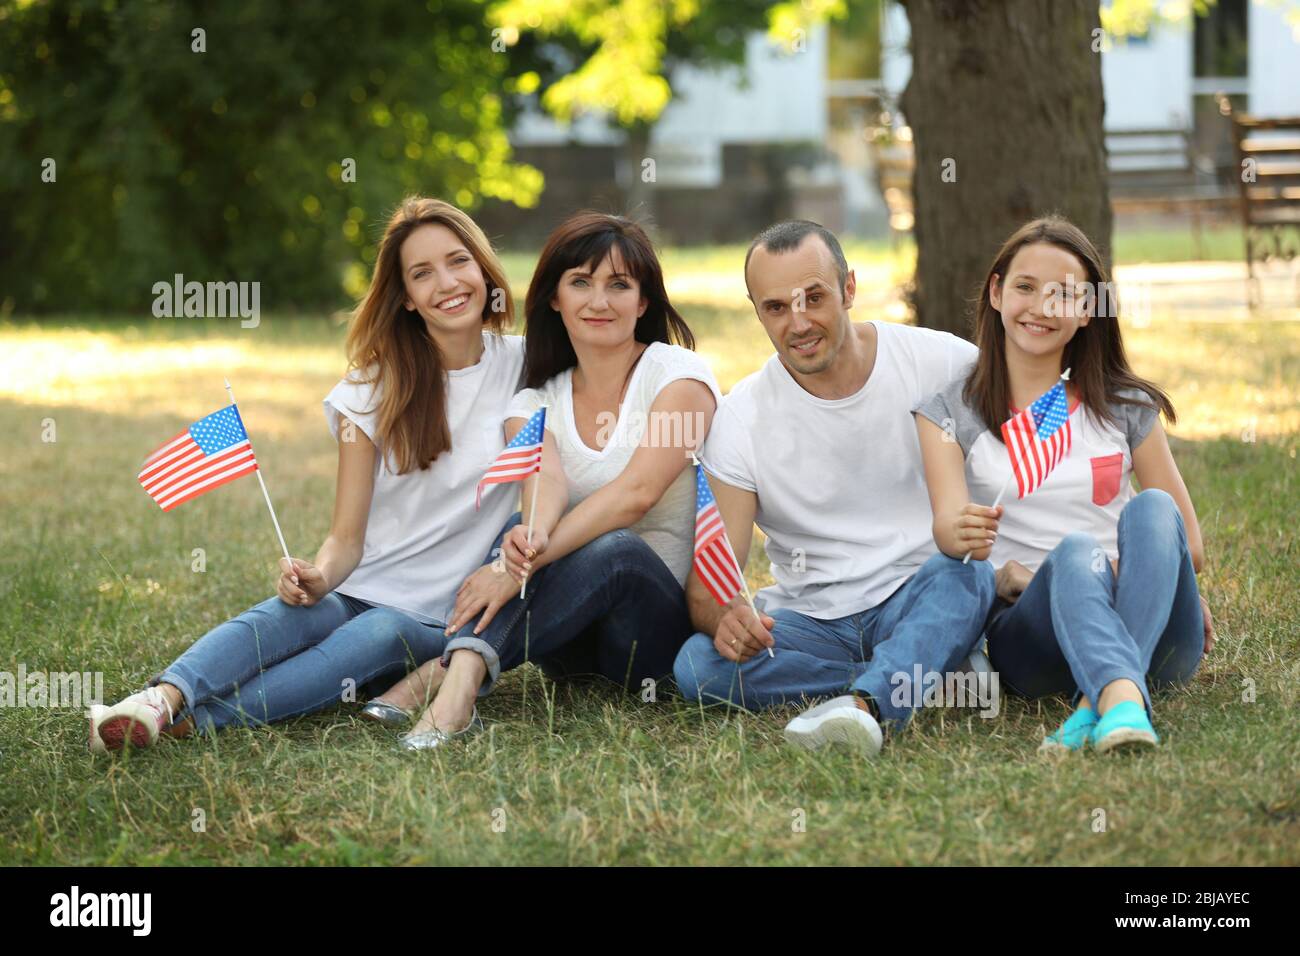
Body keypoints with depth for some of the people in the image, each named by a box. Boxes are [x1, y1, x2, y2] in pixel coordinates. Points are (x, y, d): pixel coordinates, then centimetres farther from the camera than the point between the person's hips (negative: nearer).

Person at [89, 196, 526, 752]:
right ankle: (162, 699, -57)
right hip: (361, 589, 2)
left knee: (381, 633, -36)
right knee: (284, 614, -32)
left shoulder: (525, 366, 2)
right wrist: (318, 577, -22)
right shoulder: (375, 388, 5)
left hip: (442, 618, -2)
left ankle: (198, 719, -51)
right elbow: (347, 536, 2)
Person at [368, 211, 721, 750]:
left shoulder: (678, 373, -5)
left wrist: (524, 566, -32)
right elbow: (545, 478, -16)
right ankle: (463, 676, -44)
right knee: (523, 529, -26)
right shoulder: (536, 402, 8)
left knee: (615, 550, -35)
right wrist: (533, 534, -41)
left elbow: (637, 491, -21)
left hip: (667, 621, -3)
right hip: (577, 642, 4)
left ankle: (444, 677, -43)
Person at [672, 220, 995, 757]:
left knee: (964, 569, -35)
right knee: (698, 666, -28)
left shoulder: (944, 364, -4)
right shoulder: (741, 417, -3)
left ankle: (864, 702, -55)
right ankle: (918, 677, -24)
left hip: (923, 599, -1)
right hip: (813, 621, 1)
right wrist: (724, 616, -33)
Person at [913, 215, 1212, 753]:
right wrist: (962, 534, -33)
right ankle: (1123, 703, -63)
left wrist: (1145, 573, -9)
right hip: (1028, 626, -2)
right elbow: (948, 520, -9)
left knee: (1152, 511, -27)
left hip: (1148, 636, 2)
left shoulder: (1127, 407, 14)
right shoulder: (949, 412, 9)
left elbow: (1188, 545, 12)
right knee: (1075, 552, -34)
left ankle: (1104, 700, -48)